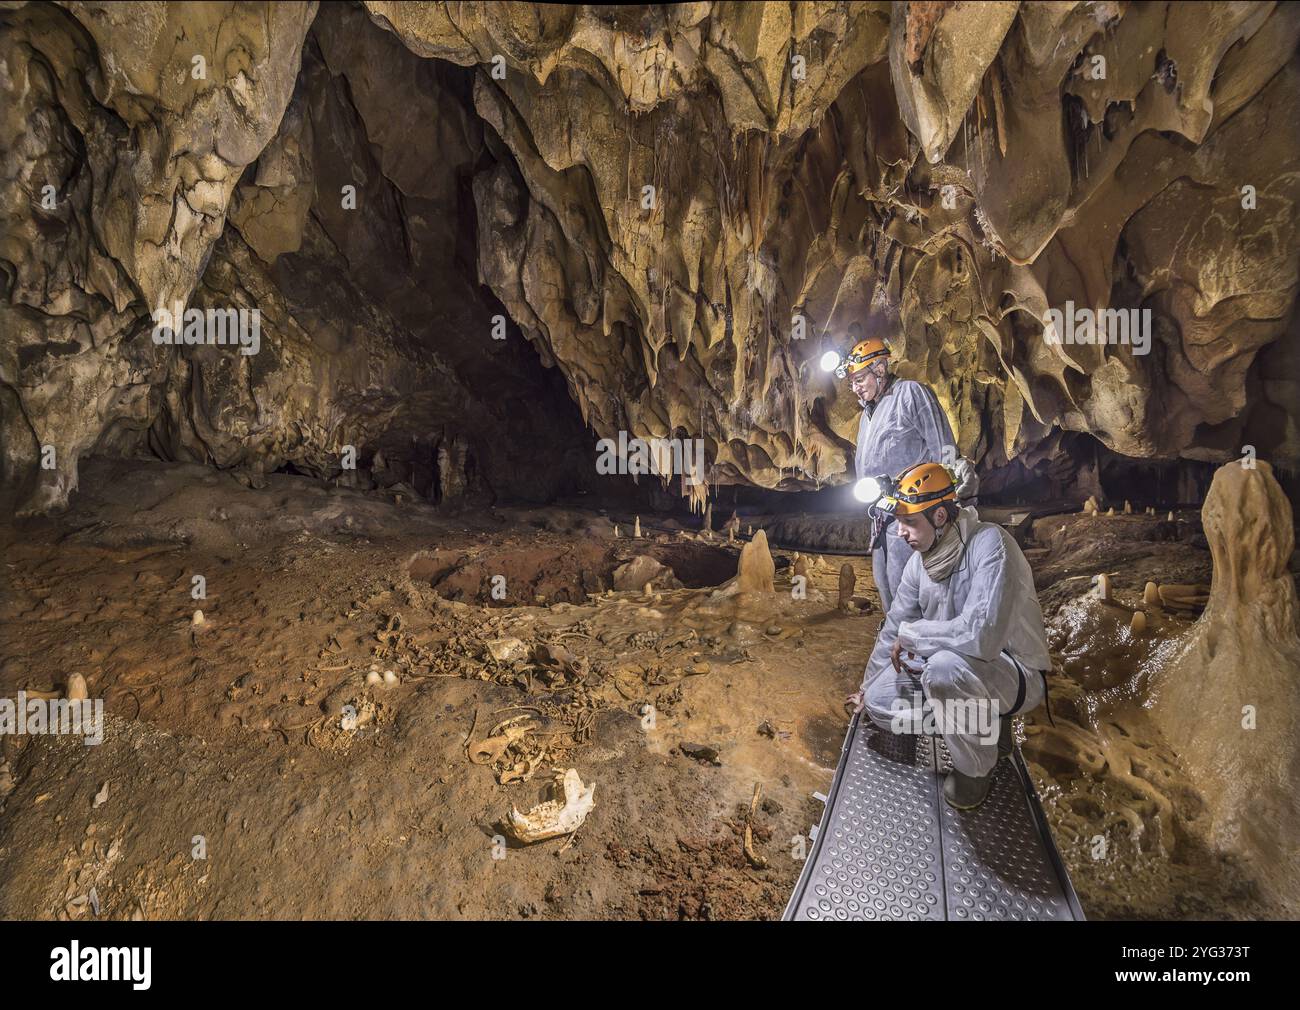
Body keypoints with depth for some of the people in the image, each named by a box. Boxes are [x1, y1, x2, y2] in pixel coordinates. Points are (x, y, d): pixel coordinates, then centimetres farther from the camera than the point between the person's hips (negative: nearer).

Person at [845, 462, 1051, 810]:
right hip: (953, 668, 8)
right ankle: (982, 723, 12)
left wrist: (910, 634, -22)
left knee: (945, 665, -37)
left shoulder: (989, 543, -27)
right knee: (880, 704, -4)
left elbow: (980, 634, -39)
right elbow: (893, 628, 11)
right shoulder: (919, 561, -3)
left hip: (1016, 674, -7)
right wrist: (867, 686, 21)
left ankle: (976, 768, -9)